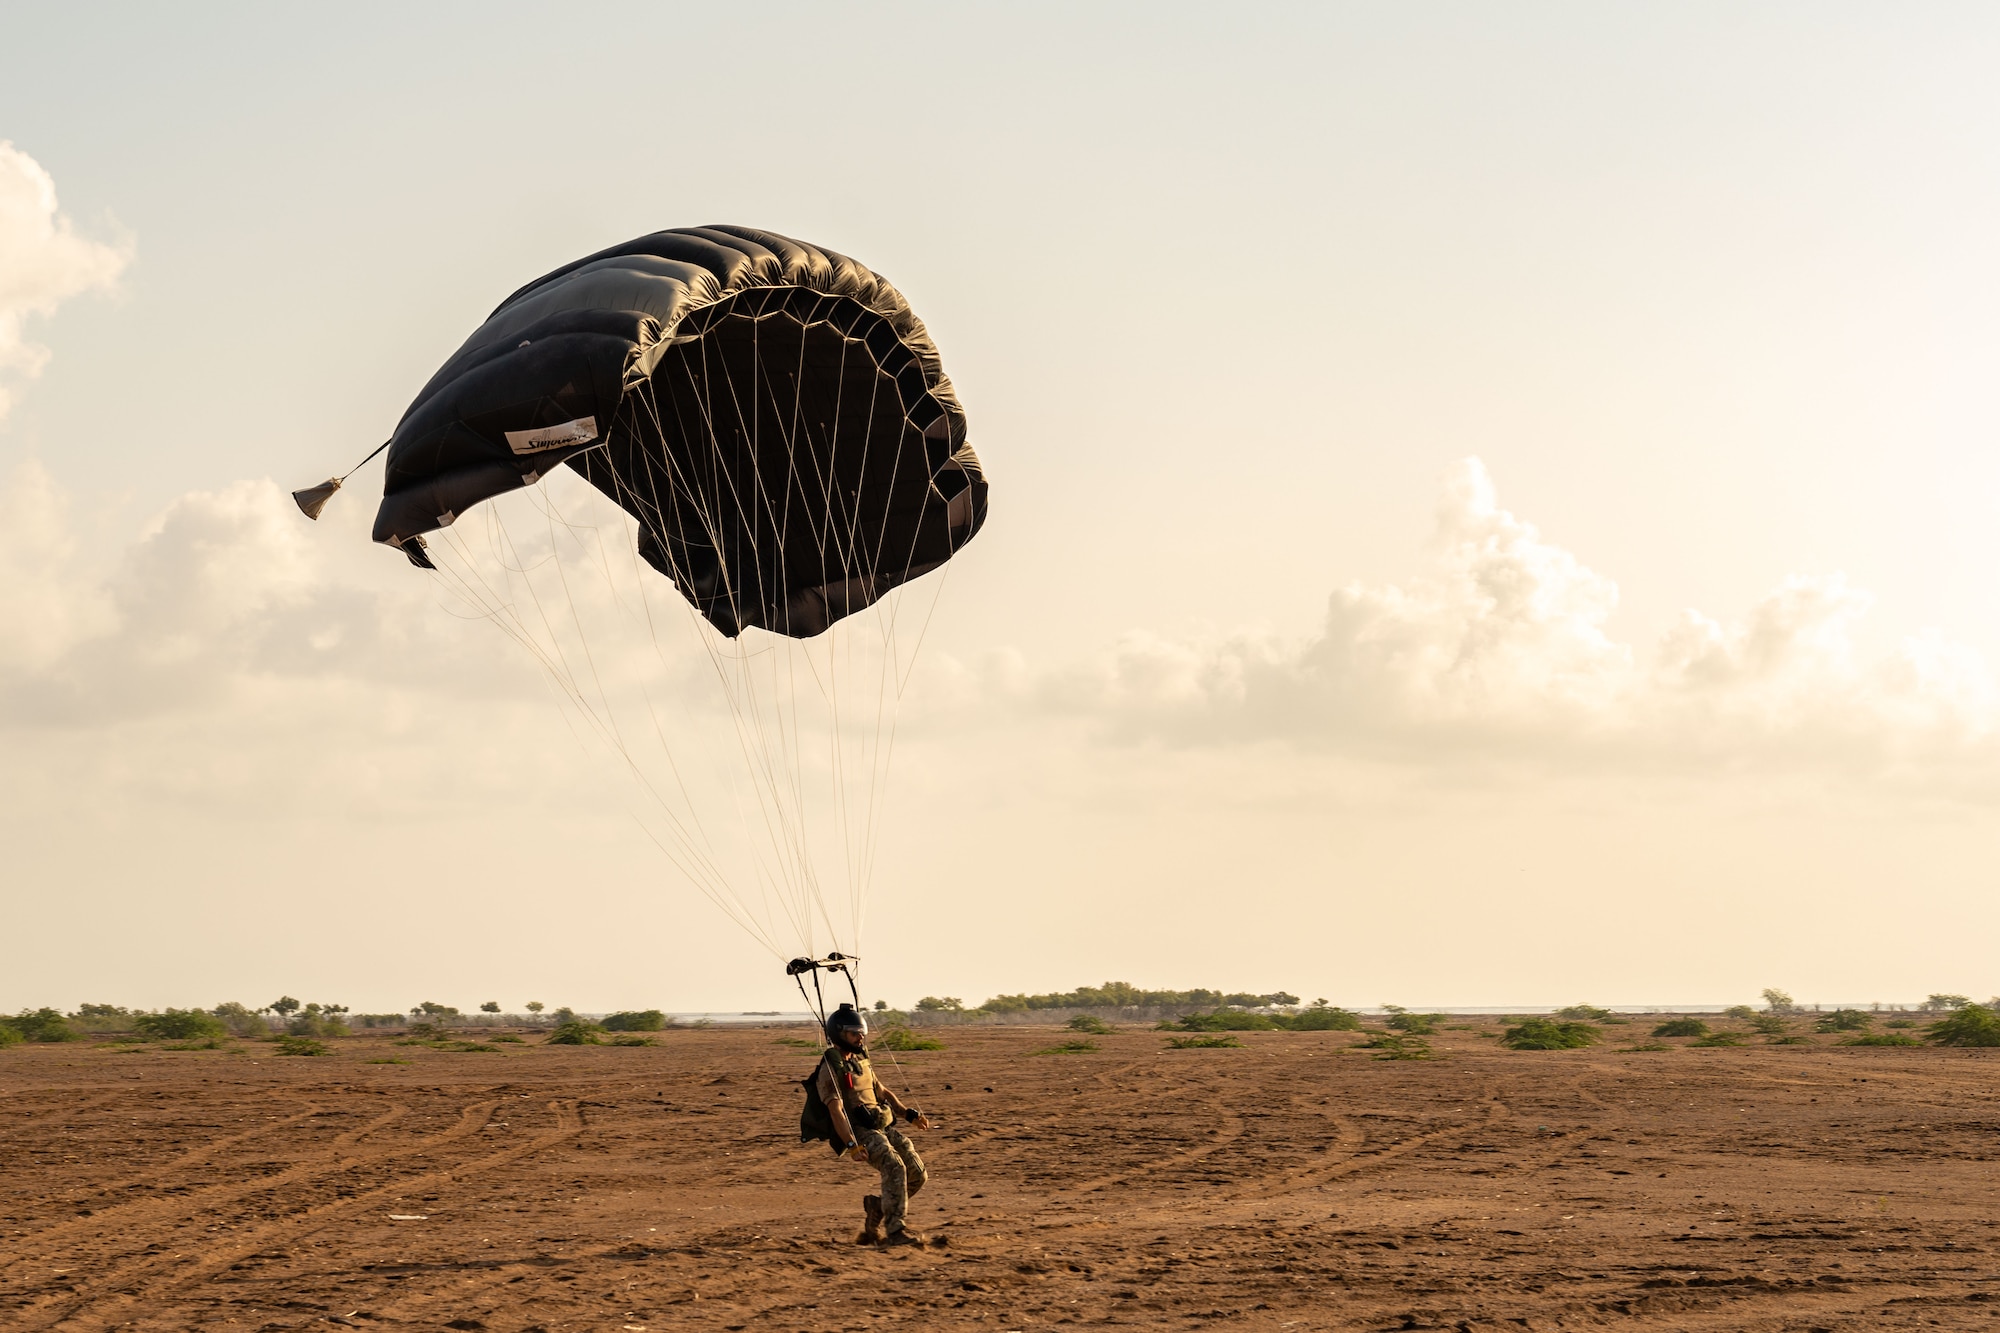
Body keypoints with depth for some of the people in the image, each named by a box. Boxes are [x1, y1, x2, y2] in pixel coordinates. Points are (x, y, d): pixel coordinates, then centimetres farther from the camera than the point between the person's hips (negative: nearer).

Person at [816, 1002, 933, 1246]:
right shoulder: (830, 1069, -7)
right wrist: (852, 1146, -28)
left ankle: (876, 1206, 16)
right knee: (894, 1167, -29)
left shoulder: (860, 1062, 21)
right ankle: (895, 1231, -28)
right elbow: (836, 1111, -17)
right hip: (859, 1132, -8)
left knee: (917, 1175, -3)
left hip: (883, 1126, 8)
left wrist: (910, 1115, 14)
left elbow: (883, 1092, 28)